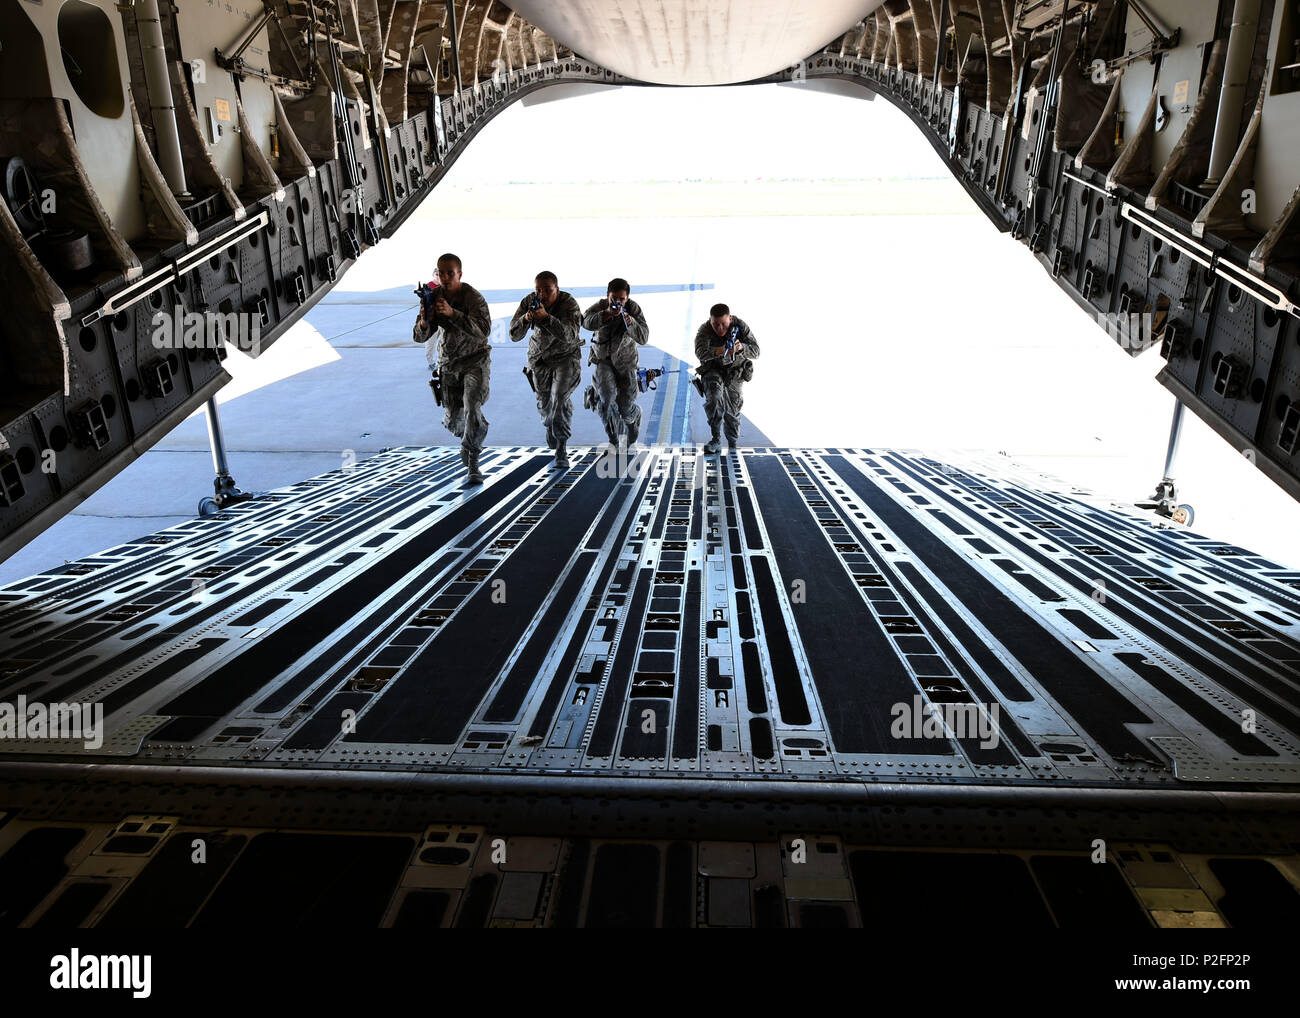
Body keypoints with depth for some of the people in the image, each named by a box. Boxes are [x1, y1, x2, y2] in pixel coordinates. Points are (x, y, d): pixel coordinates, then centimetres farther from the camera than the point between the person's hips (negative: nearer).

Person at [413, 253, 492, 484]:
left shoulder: (473, 297, -19)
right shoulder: (433, 297, -6)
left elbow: (483, 330, -34)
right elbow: (420, 337, -7)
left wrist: (452, 313, -44)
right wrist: (423, 323, -31)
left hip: (475, 360, -4)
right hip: (449, 362, 4)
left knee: (472, 408, -24)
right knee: (452, 419, 7)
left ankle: (473, 465, -14)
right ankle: (468, 440, 43)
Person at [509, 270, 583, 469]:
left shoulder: (569, 303, -24)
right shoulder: (528, 302, -14)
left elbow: (570, 335, -38)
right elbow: (514, 335, -19)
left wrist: (546, 317, -50)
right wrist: (526, 319, -39)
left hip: (566, 356, -3)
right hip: (540, 357, 4)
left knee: (561, 399, -19)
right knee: (543, 402, 12)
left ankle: (562, 450, -11)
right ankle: (549, 425, 49)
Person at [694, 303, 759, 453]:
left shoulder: (740, 326, -20)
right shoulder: (705, 330, -24)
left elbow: (755, 351, -25)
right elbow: (700, 352, -41)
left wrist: (741, 347, -47)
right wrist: (719, 351, -60)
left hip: (735, 371, 2)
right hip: (713, 370, -2)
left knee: (733, 410, 9)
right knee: (714, 397, -30)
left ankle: (733, 445, 31)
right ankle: (715, 439, -26)